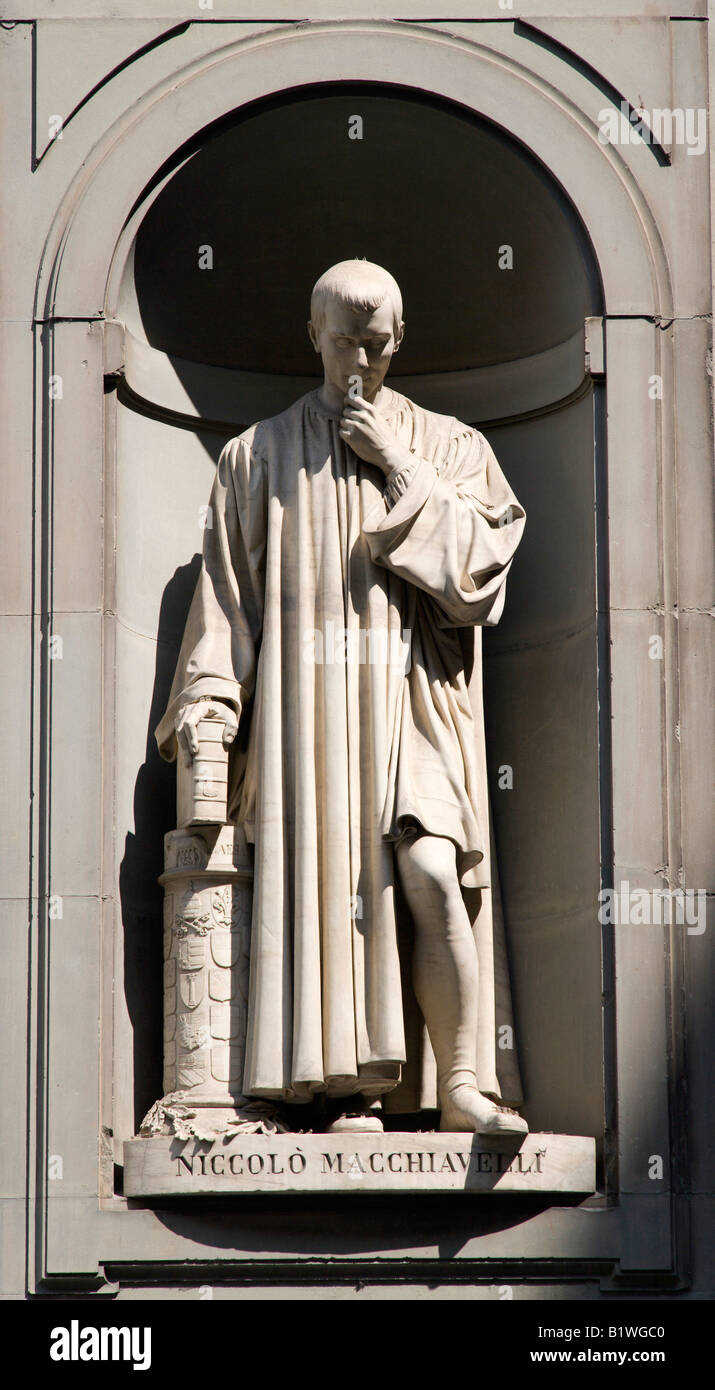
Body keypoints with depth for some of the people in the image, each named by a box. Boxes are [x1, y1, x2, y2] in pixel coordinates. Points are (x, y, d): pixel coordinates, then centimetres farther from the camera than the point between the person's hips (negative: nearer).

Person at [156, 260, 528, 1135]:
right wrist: (208, 695, -3)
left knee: (430, 876, -17)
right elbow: (228, 584, 8)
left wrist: (403, 471, -5)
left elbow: (479, 556, -1)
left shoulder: (445, 447, 12)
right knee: (332, 890, -7)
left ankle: (464, 1085, -13)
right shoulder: (262, 455, 12)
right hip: (306, 699, 1)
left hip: (410, 699, 0)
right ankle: (361, 1090, -5)